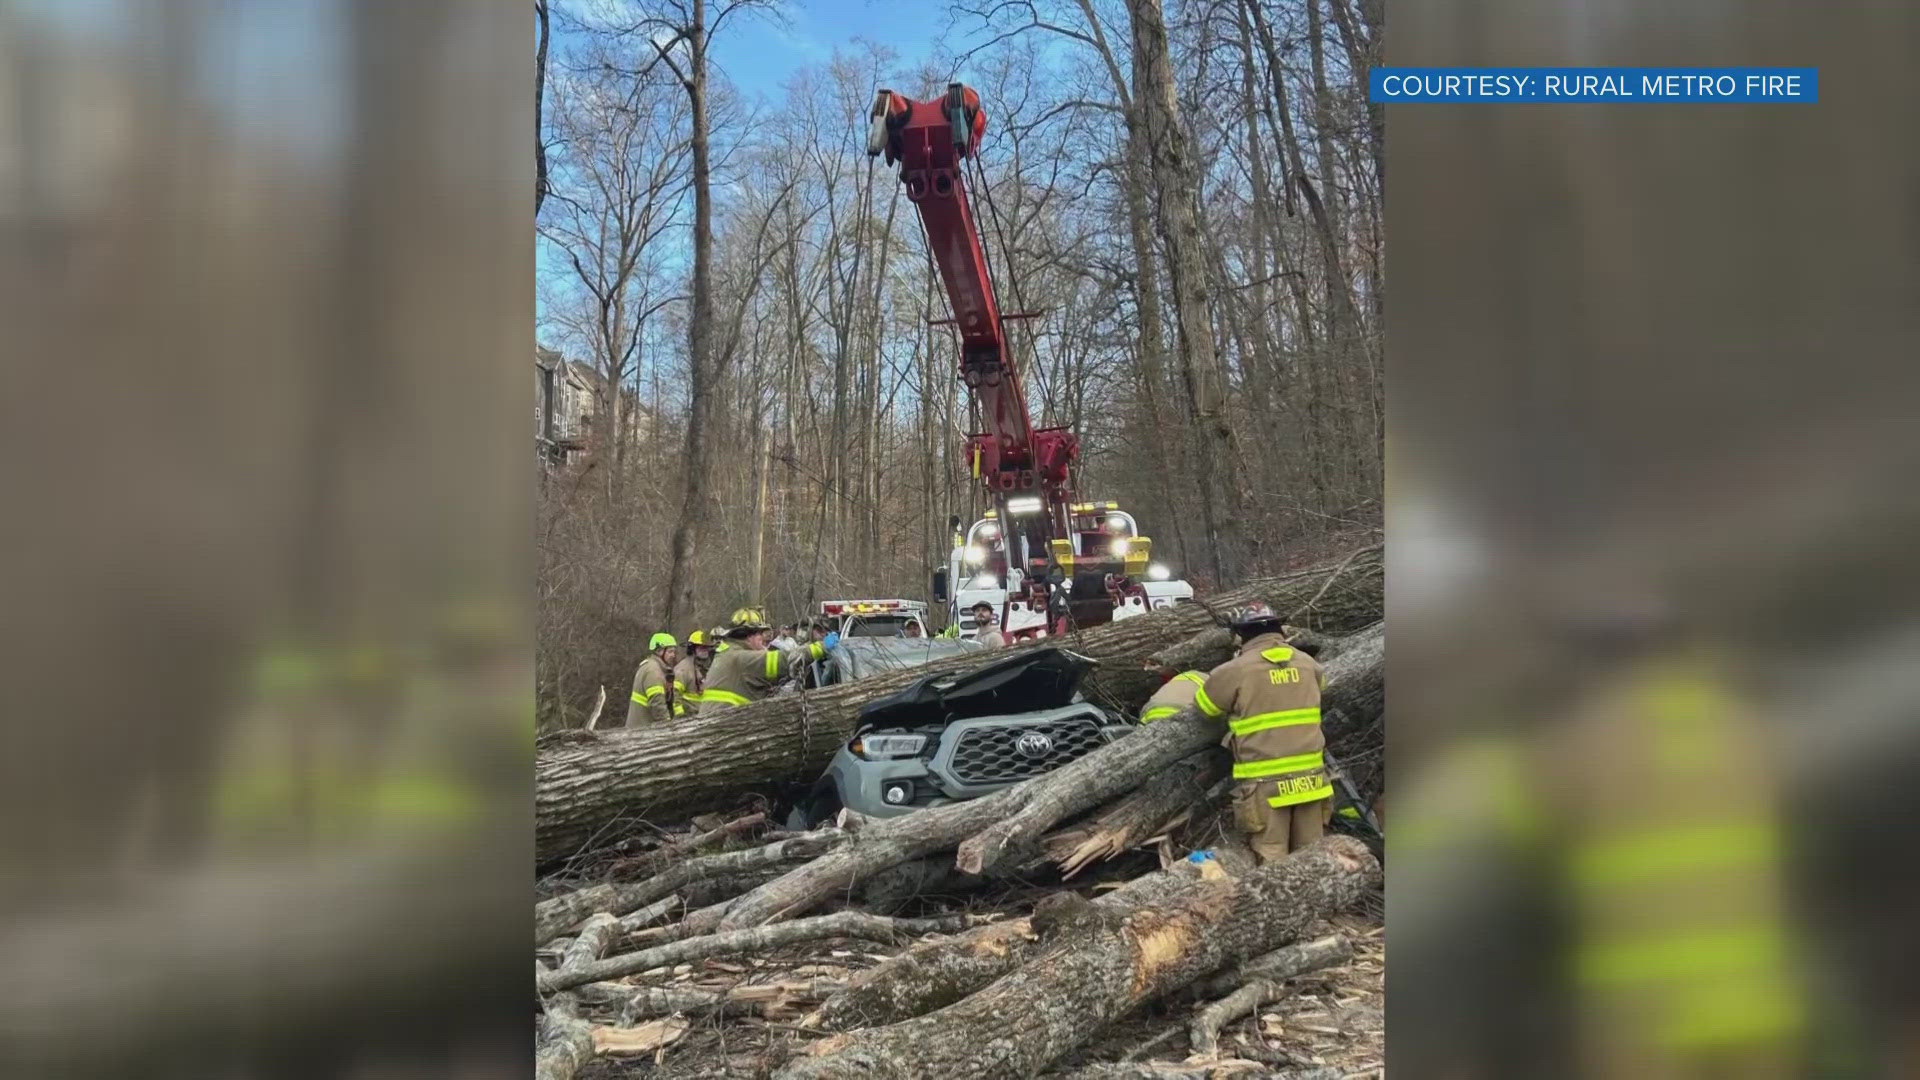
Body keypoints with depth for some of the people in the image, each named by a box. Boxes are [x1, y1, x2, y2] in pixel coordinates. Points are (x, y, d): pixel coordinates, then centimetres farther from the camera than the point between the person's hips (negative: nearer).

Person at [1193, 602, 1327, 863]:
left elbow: (1203, 707, 6)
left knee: (1274, 865, -1)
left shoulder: (1235, 670, -8)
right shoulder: (1308, 663, 7)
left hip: (1266, 783, -4)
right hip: (1310, 778, 4)